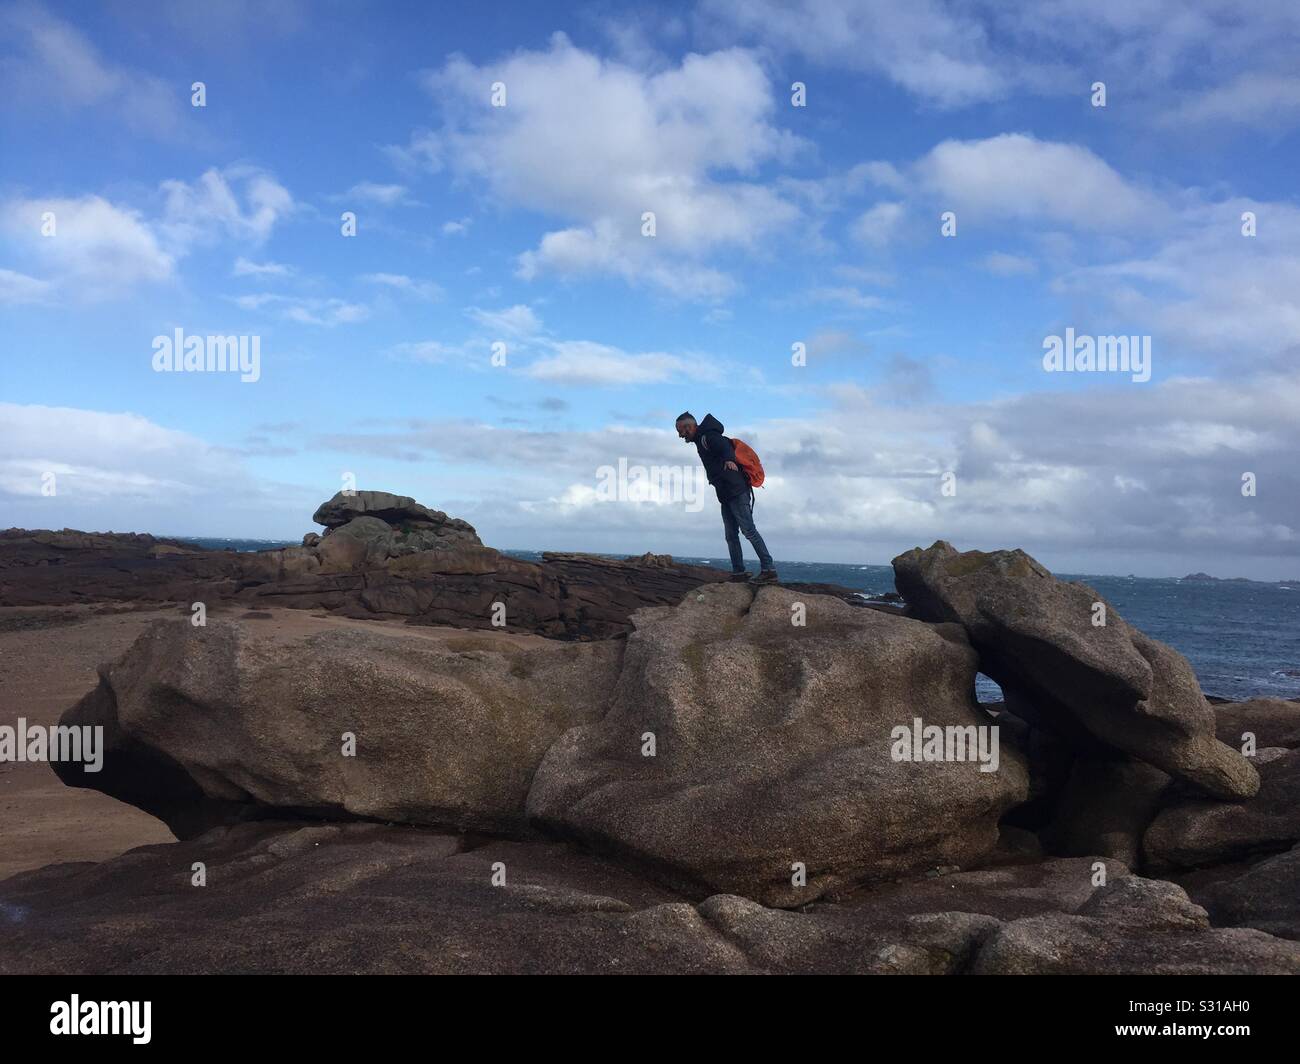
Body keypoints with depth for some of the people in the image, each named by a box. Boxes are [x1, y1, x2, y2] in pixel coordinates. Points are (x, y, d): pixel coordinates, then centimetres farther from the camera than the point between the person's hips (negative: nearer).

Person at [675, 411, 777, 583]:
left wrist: (729, 459, -53)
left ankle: (769, 569, -14)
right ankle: (738, 573, 12)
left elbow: (725, 446, -33)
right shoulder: (701, 441, 21)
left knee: (748, 530, -13)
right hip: (726, 496, 10)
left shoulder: (708, 436, -11)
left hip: (736, 492, -10)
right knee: (731, 535, 9)